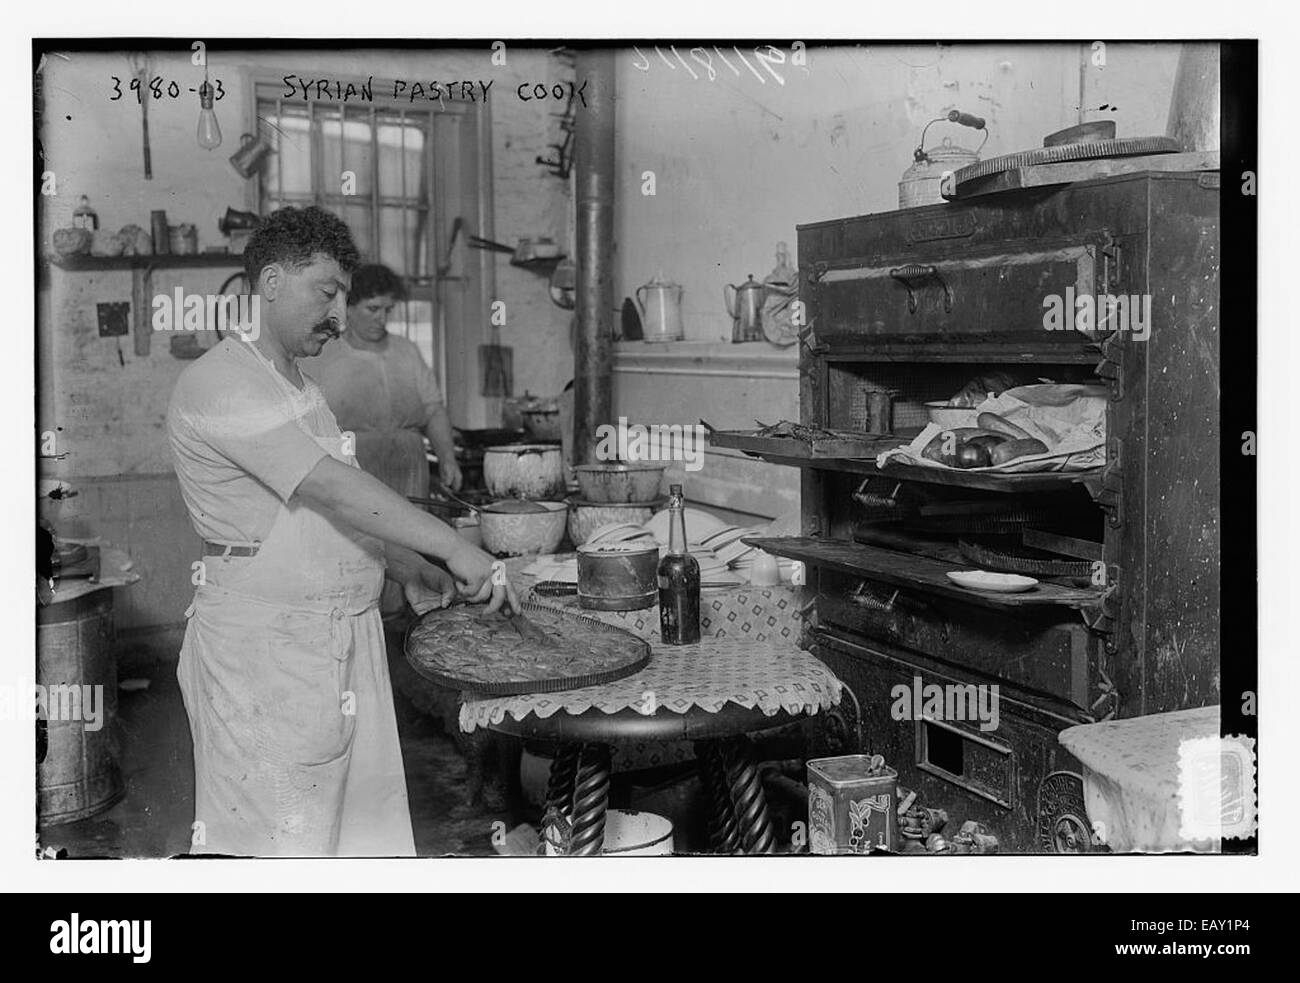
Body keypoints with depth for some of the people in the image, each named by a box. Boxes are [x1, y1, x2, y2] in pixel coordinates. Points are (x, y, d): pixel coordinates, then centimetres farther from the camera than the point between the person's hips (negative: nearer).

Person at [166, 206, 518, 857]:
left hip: (341, 632, 9)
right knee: (276, 833, -1)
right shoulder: (219, 384, -15)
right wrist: (453, 548, -23)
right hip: (265, 641, -9)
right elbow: (332, 488, -22)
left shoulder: (297, 385, 18)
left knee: (355, 817, 11)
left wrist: (411, 571, 9)